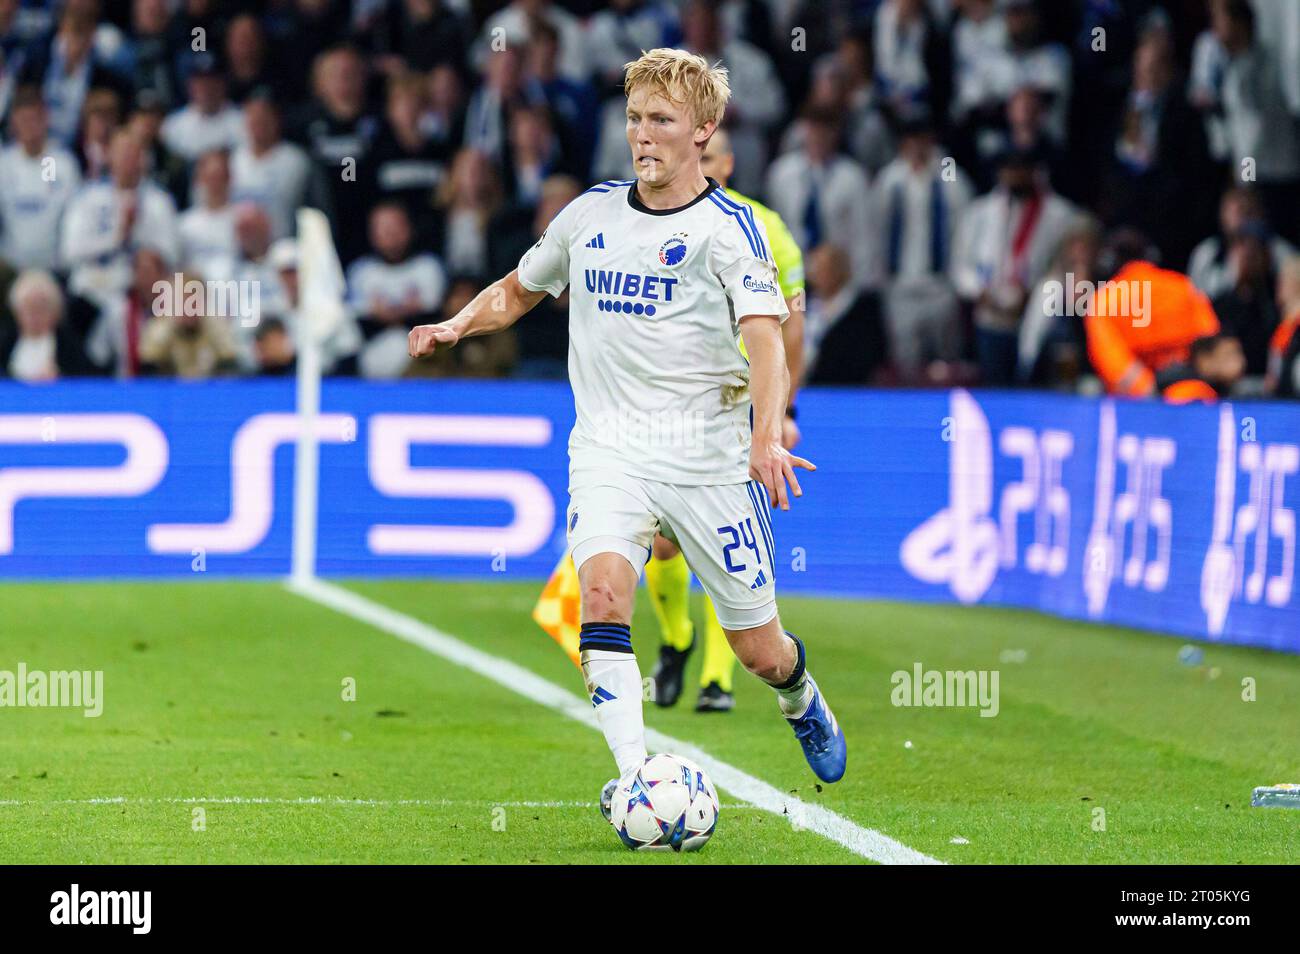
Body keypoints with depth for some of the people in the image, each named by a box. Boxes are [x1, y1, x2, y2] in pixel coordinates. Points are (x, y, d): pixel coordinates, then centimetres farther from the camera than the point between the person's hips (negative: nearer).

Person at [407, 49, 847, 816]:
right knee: (603, 592, -25)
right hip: (609, 449, 3)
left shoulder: (728, 225, -6)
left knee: (759, 650, 6)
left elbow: (766, 338, -18)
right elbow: (519, 290, 24)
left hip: (709, 457, -3)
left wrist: (767, 437, -35)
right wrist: (457, 326, 3)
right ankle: (634, 776, -28)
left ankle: (802, 700, 42)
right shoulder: (592, 213, 7)